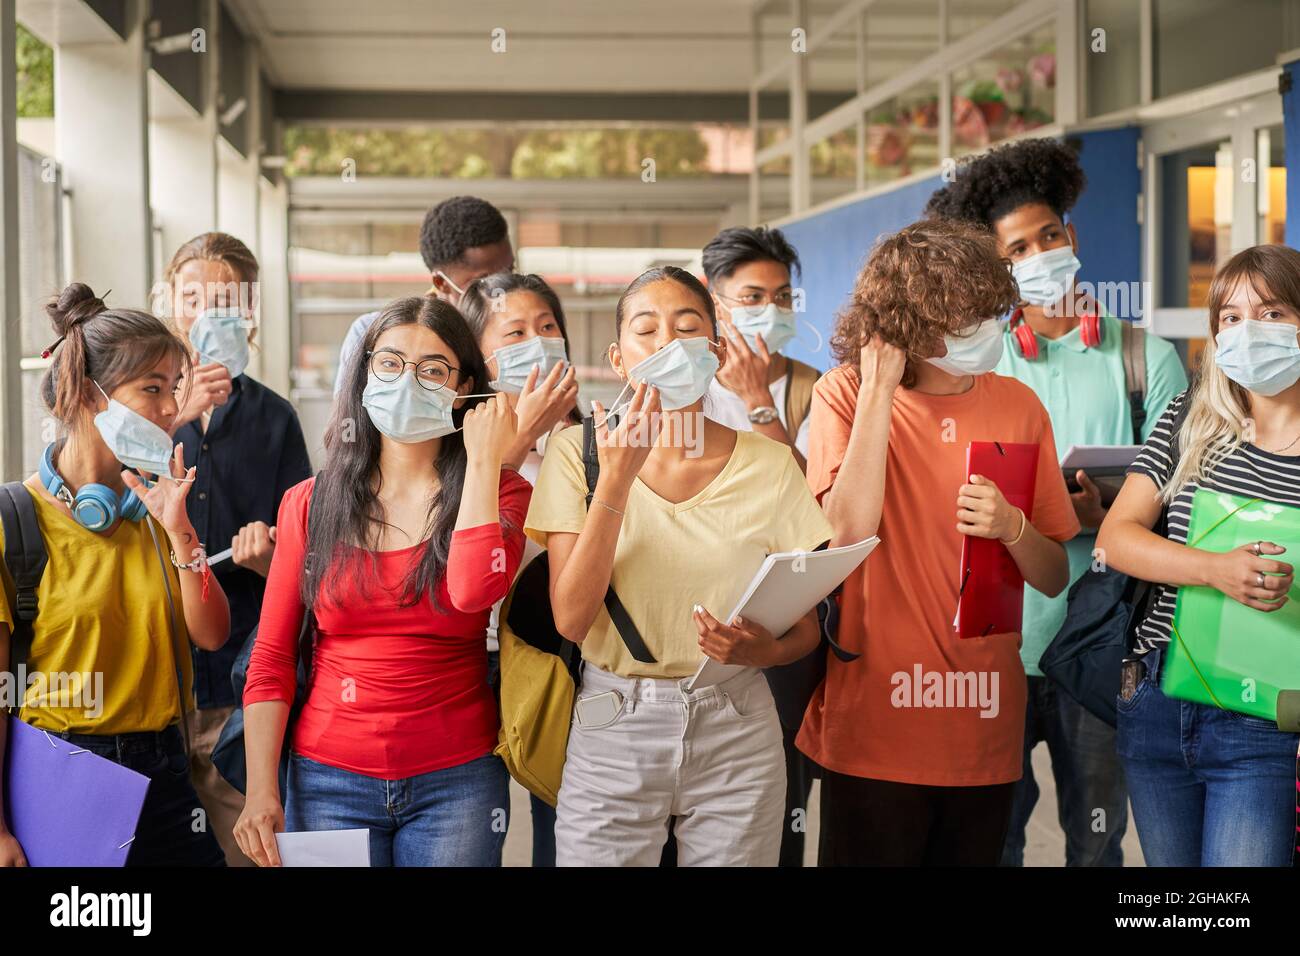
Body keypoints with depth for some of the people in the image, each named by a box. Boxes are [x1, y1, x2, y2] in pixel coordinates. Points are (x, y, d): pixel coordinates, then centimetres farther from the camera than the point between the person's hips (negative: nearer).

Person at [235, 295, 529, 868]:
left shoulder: (499, 492, 2)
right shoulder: (309, 503, 5)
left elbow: (473, 590, -21)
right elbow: (270, 660, 4)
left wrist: (483, 460, -12)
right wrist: (261, 793, -5)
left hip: (456, 779, -1)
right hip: (329, 779, 1)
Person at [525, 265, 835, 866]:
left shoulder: (768, 465, -1)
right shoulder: (577, 451, -3)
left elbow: (806, 629, 5)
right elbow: (571, 619, -13)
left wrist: (763, 650, -18)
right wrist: (618, 475, -19)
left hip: (737, 732, 1)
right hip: (613, 726, -1)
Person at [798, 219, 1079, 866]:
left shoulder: (1018, 407, 4)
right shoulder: (845, 395, -4)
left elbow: (1054, 577, 7)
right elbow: (849, 532, -21)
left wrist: (1011, 527, -15)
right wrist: (879, 389, -16)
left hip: (985, 730, 3)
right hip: (874, 727, -3)